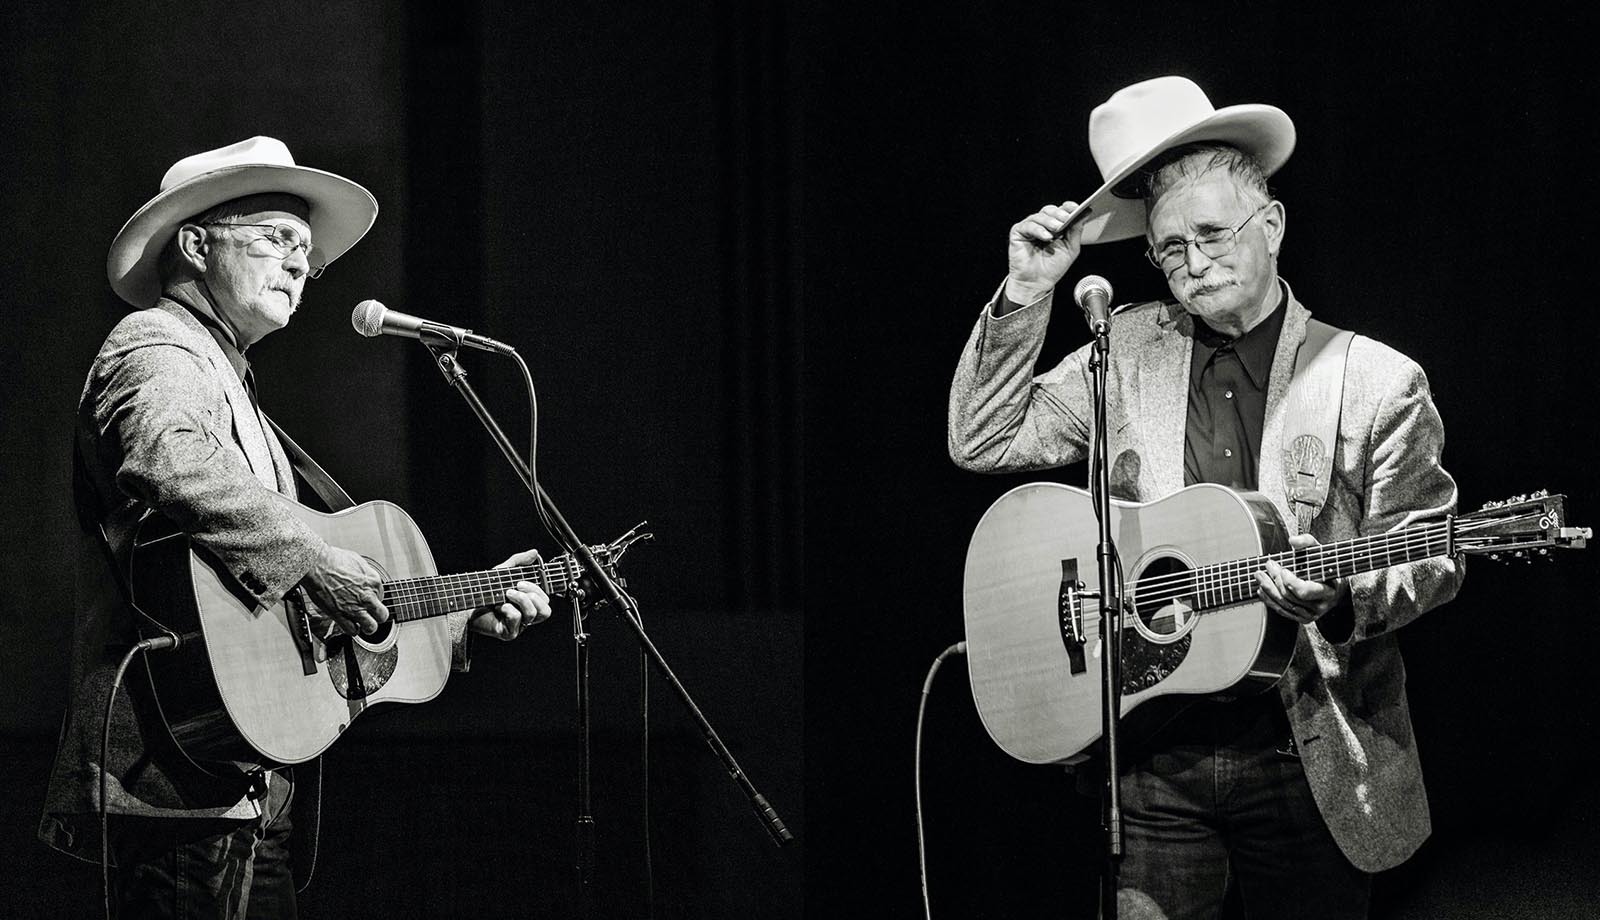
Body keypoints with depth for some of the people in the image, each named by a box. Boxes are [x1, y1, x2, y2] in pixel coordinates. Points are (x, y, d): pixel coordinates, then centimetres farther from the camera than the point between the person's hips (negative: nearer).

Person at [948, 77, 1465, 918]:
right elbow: (982, 442, 10)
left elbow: (1430, 558, -1)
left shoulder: (1377, 383, -2)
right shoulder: (1129, 352, 9)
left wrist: (1342, 596, -22)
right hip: (1152, 757, 2)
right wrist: (1026, 296, 1)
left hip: (1310, 760, -2)